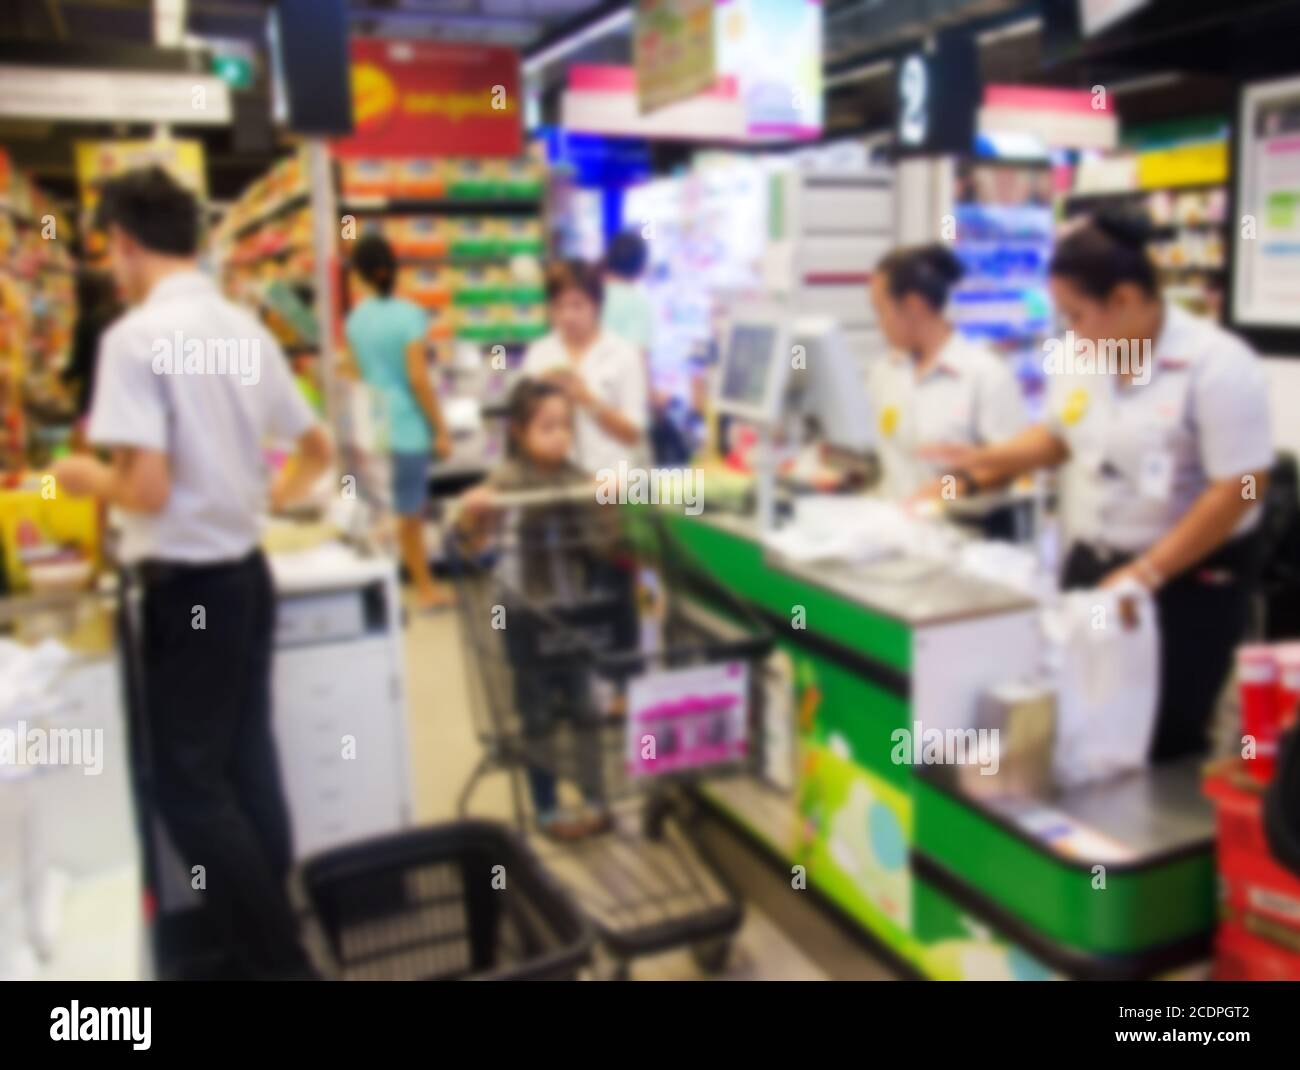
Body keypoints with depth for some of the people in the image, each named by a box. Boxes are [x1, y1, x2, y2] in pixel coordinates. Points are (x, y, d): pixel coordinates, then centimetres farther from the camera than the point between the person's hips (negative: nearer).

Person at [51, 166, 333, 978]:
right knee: (248, 767, 16)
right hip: (248, 573, 7)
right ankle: (277, 936, 28)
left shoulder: (136, 336, -16)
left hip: (188, 586, -7)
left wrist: (88, 478, -2)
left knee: (191, 783, 5)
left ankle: (278, 961, 11)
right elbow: (319, 451, 14)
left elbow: (147, 487, -22)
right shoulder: (248, 329, 7)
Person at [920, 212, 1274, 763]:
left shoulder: (1217, 364, -18)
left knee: (1162, 744, 0)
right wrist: (988, 461, 1)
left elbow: (1238, 487, -20)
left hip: (1188, 578, -6)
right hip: (1092, 565, 6)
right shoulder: (1076, 353, 2)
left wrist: (1145, 573, -22)